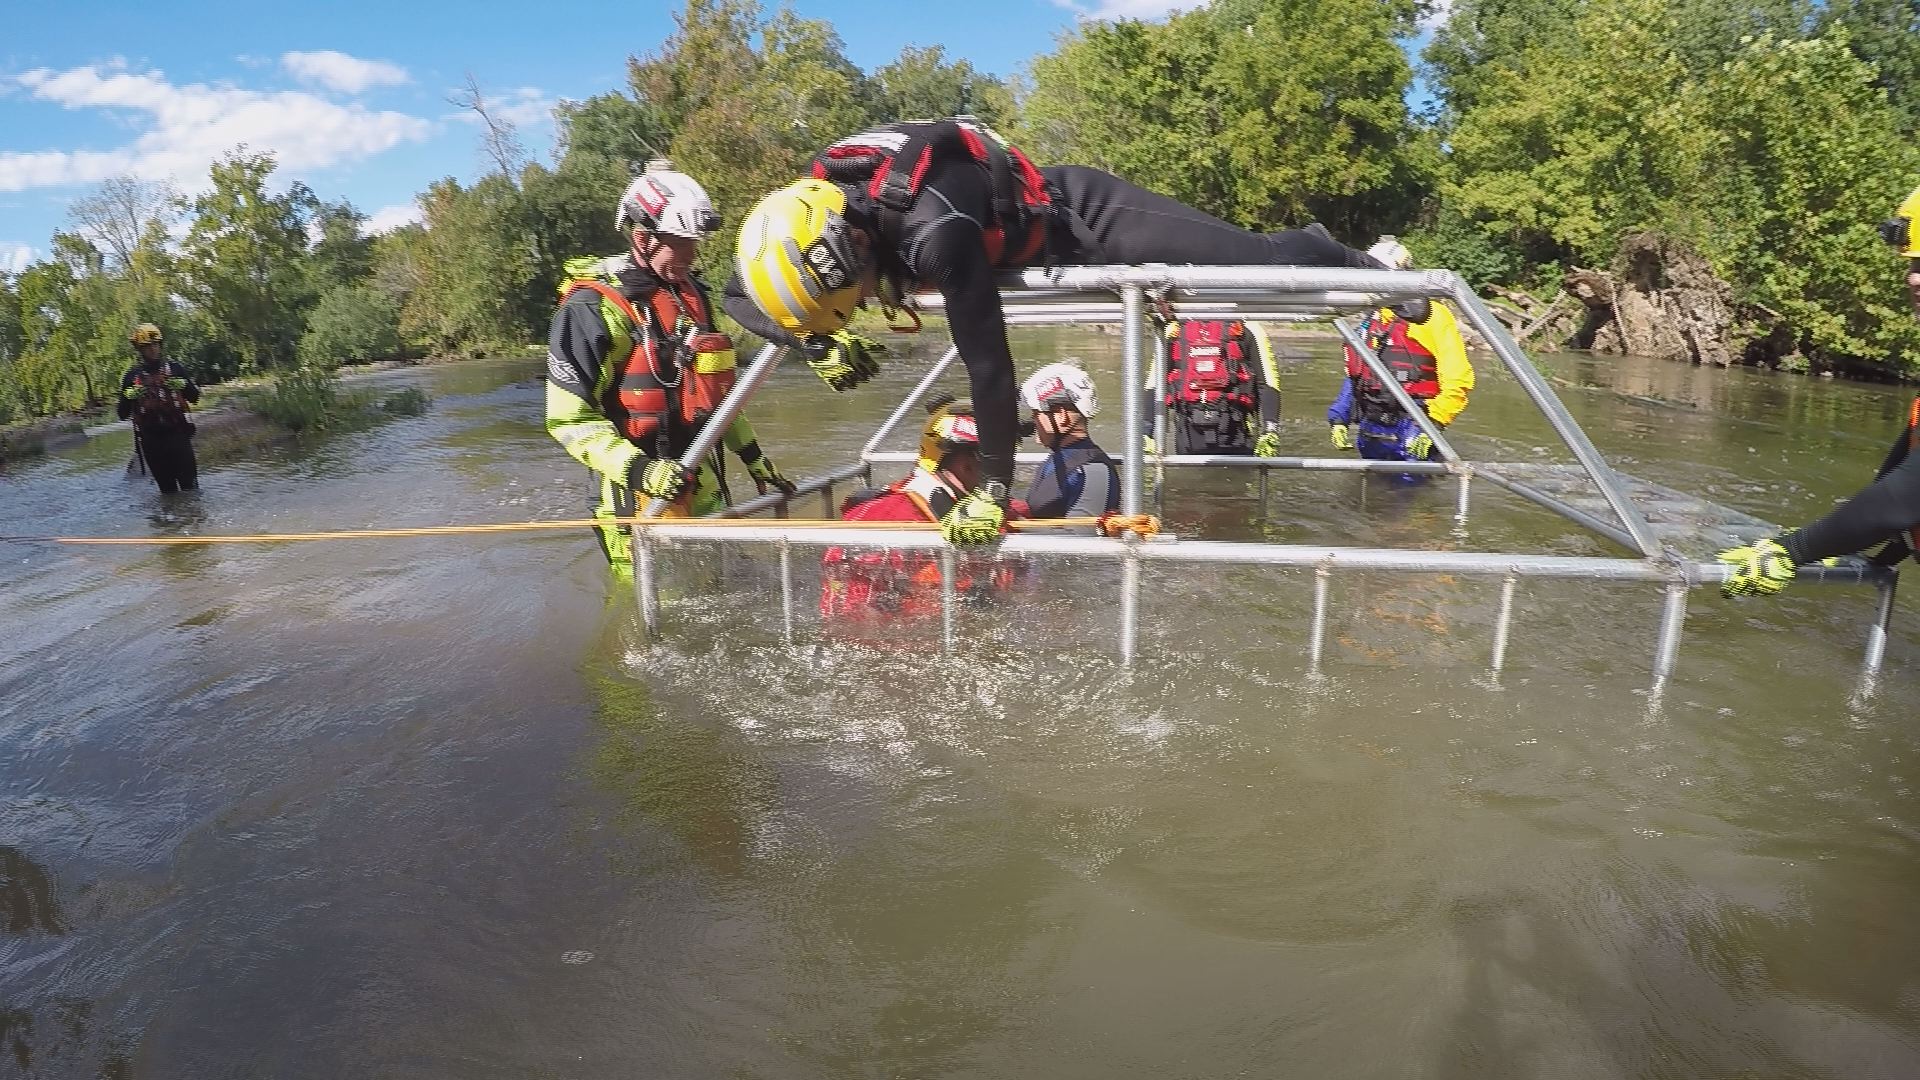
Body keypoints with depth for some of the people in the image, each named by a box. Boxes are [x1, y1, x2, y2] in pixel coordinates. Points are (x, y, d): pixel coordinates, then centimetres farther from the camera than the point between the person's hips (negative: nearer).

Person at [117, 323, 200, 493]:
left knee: (190, 487, -5)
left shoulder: (174, 368, 7)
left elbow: (194, 396, 8)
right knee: (167, 489, 5)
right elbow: (123, 414, 6)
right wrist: (130, 397, -13)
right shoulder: (131, 376, 6)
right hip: (150, 439, 1)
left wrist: (182, 386, -10)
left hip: (178, 434, -1)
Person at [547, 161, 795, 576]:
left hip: (702, 489, 7)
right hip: (639, 496, -7)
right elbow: (569, 418, -15)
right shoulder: (591, 308, -12)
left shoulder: (691, 293, 12)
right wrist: (636, 469, -28)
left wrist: (753, 457, 21)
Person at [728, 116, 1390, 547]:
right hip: (1033, 237, 8)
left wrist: (992, 489, -33)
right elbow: (742, 293, -3)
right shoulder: (822, 204, -18)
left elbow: (987, 363, -40)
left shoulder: (932, 230, -43)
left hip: (1083, 215, -7)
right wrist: (819, 342, -19)